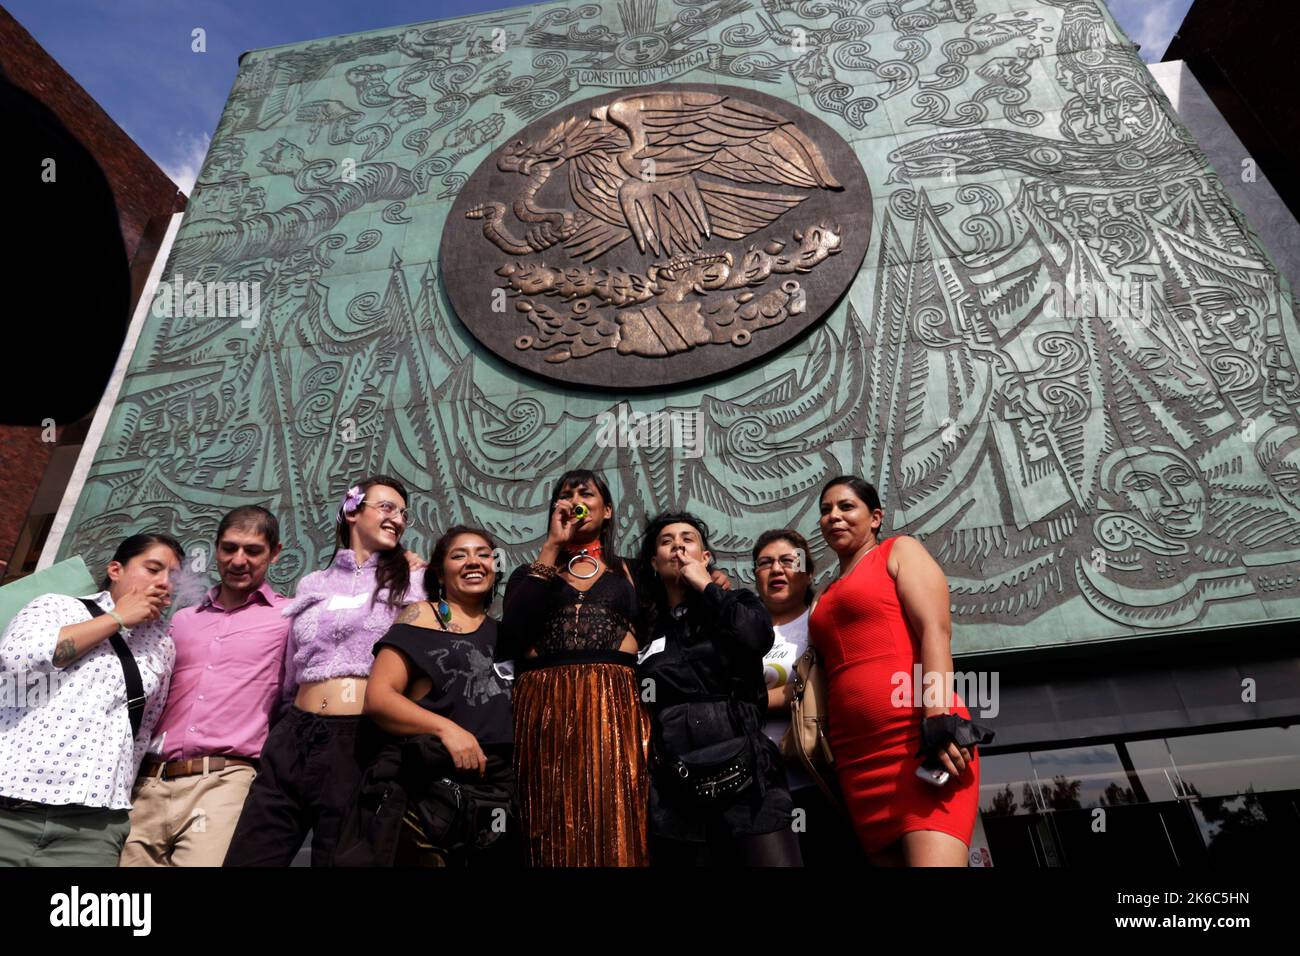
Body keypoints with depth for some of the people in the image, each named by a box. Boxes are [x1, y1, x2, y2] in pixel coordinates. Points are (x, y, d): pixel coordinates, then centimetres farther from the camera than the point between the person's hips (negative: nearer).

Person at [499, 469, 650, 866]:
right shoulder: (531, 572, 14)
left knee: (616, 832, -3)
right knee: (557, 833, 4)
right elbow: (512, 634, -7)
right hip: (546, 709, 1)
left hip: (613, 708, 0)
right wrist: (552, 546, -4)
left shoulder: (627, 572, 14)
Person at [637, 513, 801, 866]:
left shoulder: (736, 603, 10)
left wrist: (705, 586, -3)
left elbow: (758, 638, -13)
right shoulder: (647, 627, 14)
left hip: (743, 771, -2)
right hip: (674, 785, 2)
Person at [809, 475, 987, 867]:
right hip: (857, 755, 6)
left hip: (919, 736, -6)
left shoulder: (899, 551, 8)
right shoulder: (827, 597, 25)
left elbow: (935, 630, -6)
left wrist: (939, 720, -19)